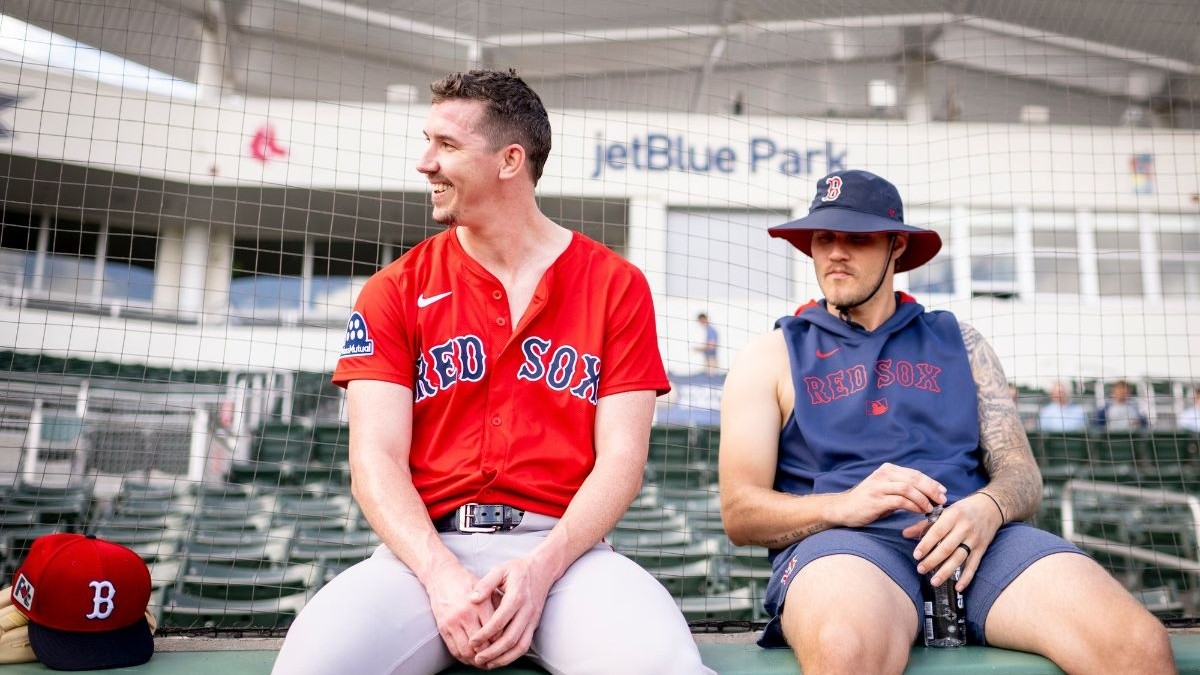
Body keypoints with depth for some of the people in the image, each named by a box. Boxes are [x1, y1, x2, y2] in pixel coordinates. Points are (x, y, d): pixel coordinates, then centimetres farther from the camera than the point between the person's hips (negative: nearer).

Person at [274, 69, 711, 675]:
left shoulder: (616, 285, 5)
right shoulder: (394, 291, 9)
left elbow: (621, 458, 0)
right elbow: (376, 459, 0)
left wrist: (541, 568, -17)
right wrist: (442, 574, -17)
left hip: (564, 549, 0)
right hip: (428, 550, 1)